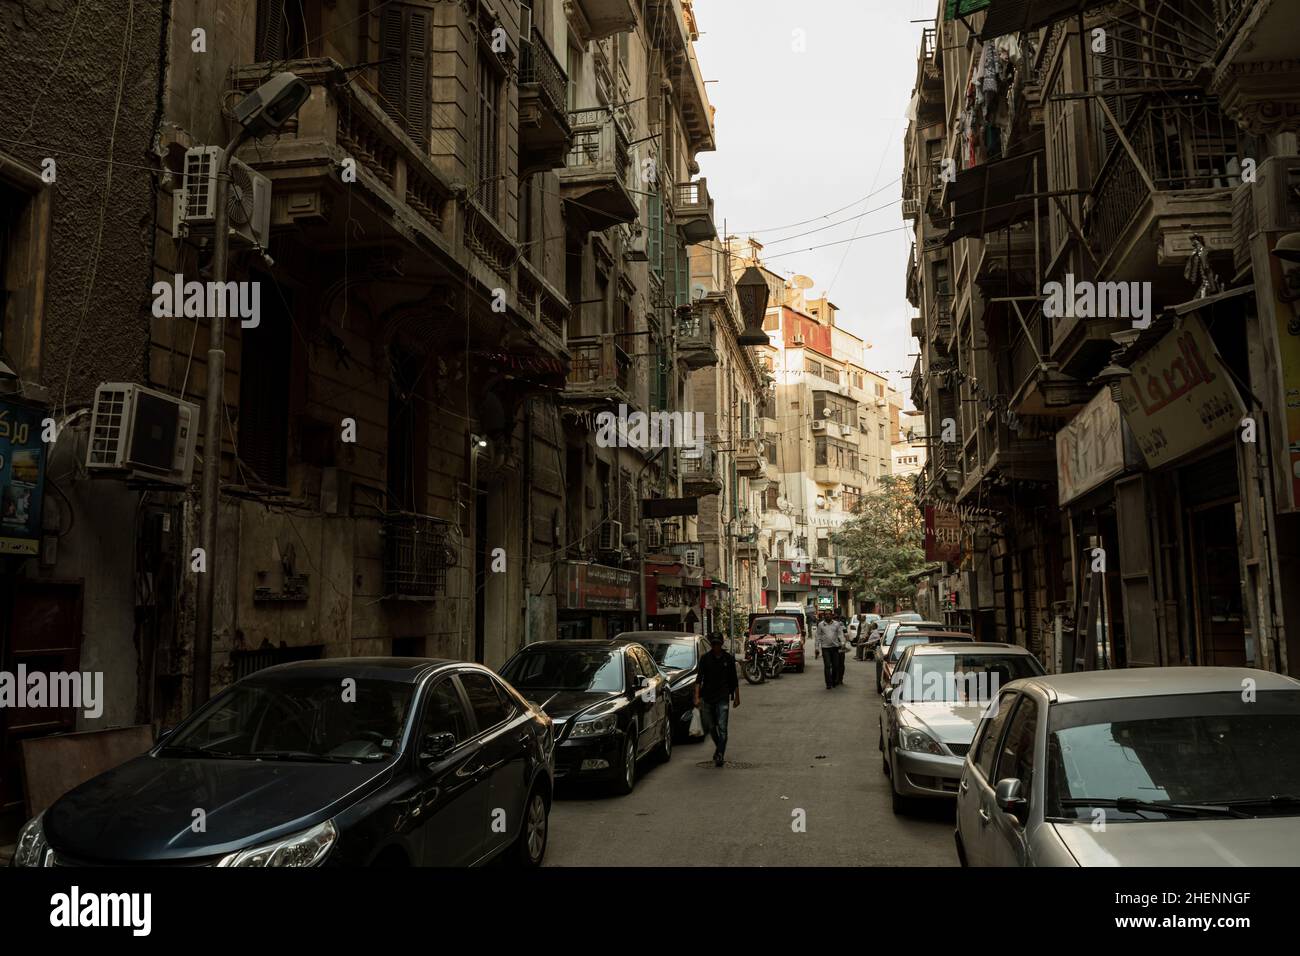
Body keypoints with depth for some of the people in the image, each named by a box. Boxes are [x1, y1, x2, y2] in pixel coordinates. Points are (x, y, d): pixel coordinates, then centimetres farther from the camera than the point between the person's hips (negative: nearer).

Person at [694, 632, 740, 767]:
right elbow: (699, 679, -4)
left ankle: (720, 755, -9)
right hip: (707, 697, 2)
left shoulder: (728, 659, 1)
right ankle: (719, 747, 36)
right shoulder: (705, 659, 0)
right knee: (710, 727, 13)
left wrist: (736, 697, 11)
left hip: (722, 698, -2)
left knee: (722, 728, -10)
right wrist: (697, 697, -14)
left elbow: (734, 680, 10)